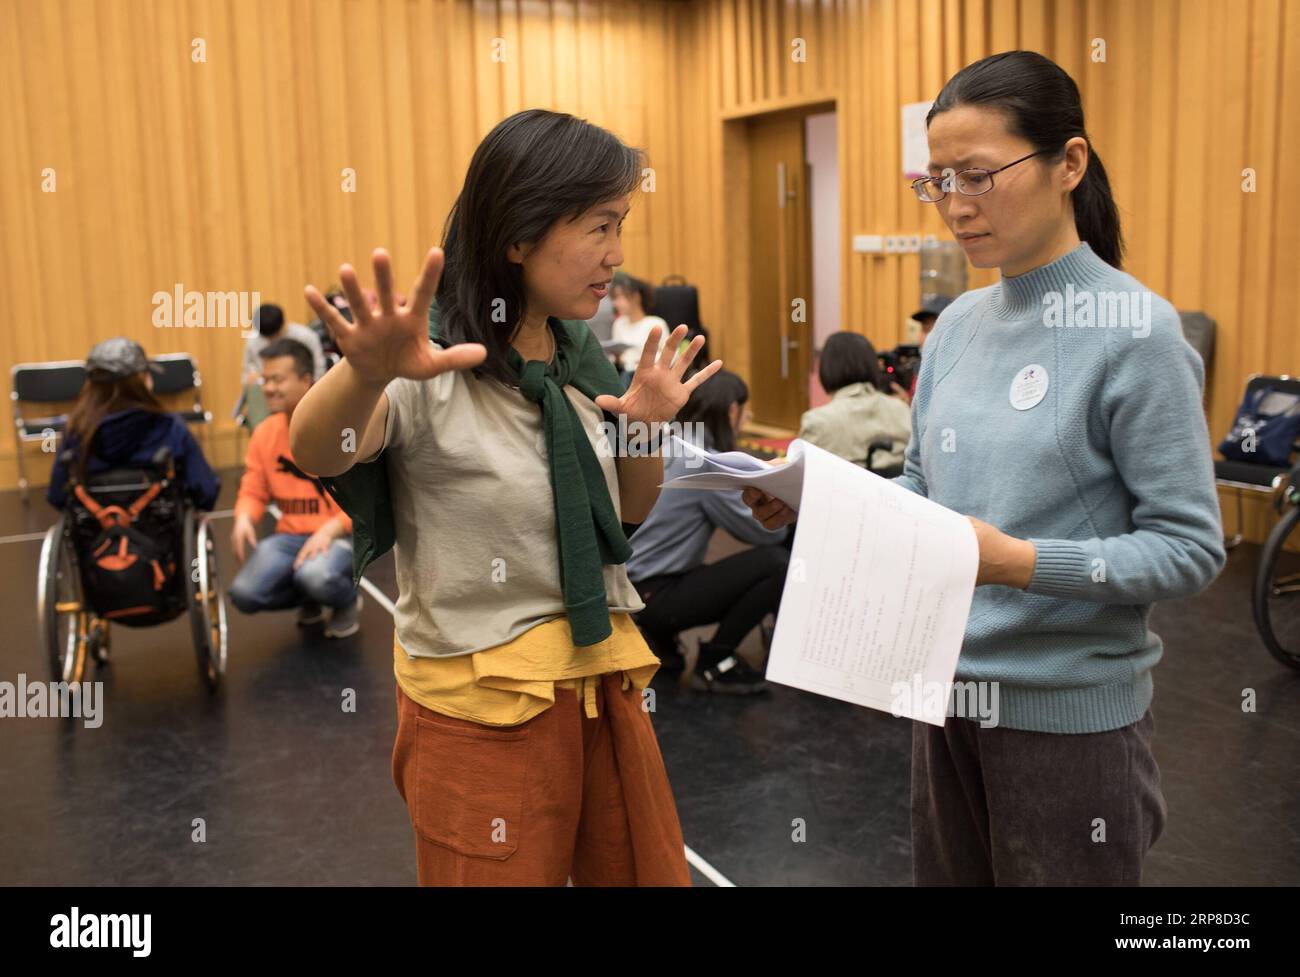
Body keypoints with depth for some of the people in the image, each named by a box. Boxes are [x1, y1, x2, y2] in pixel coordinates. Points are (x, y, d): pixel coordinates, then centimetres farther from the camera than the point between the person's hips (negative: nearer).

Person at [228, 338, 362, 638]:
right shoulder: (264, 433, 5)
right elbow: (253, 491, 10)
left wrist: (330, 530, -25)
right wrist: (244, 518, -13)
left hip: (341, 534, -5)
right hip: (290, 535, 5)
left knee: (316, 576, -37)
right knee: (245, 593, -19)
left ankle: (347, 602, 2)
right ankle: (310, 599, 14)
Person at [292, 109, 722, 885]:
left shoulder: (578, 352, 4)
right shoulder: (432, 364, -17)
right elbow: (316, 451, -37)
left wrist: (648, 431, -6)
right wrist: (368, 374, -58)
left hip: (604, 680, 7)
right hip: (482, 706, -6)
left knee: (654, 872, 18)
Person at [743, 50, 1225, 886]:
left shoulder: (1135, 330, -14)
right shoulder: (958, 326, 4)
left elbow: (1190, 548, -16)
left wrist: (1022, 563, -28)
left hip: (1070, 710, -6)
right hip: (946, 688, 6)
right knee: (946, 873, 21)